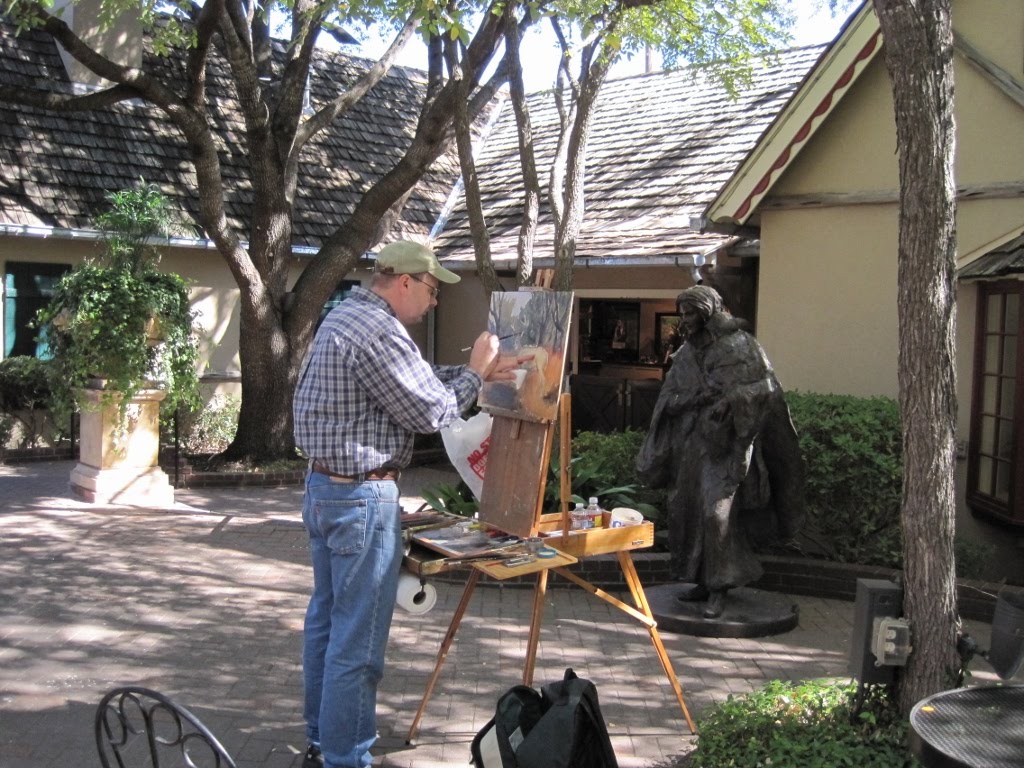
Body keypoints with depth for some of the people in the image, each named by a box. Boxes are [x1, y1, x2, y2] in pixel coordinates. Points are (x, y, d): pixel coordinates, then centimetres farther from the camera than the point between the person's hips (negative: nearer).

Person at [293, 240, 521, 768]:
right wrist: (474, 375, 1)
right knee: (358, 638, -1)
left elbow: (413, 379, 18)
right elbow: (430, 413, -14)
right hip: (363, 497, -11)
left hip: (323, 487, 11)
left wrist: (475, 372, 11)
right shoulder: (379, 332, -21)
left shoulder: (345, 316, 12)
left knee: (327, 618, 19)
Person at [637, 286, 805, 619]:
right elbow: (669, 398, 13)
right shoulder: (685, 353, 14)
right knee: (686, 510, 6)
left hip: (724, 444, -7)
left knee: (716, 512, -12)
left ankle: (719, 588, -3)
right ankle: (704, 581, 18)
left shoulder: (739, 345, -5)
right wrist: (696, 399, -3)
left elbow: (765, 386, -9)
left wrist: (730, 401, -19)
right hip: (689, 445, 7)